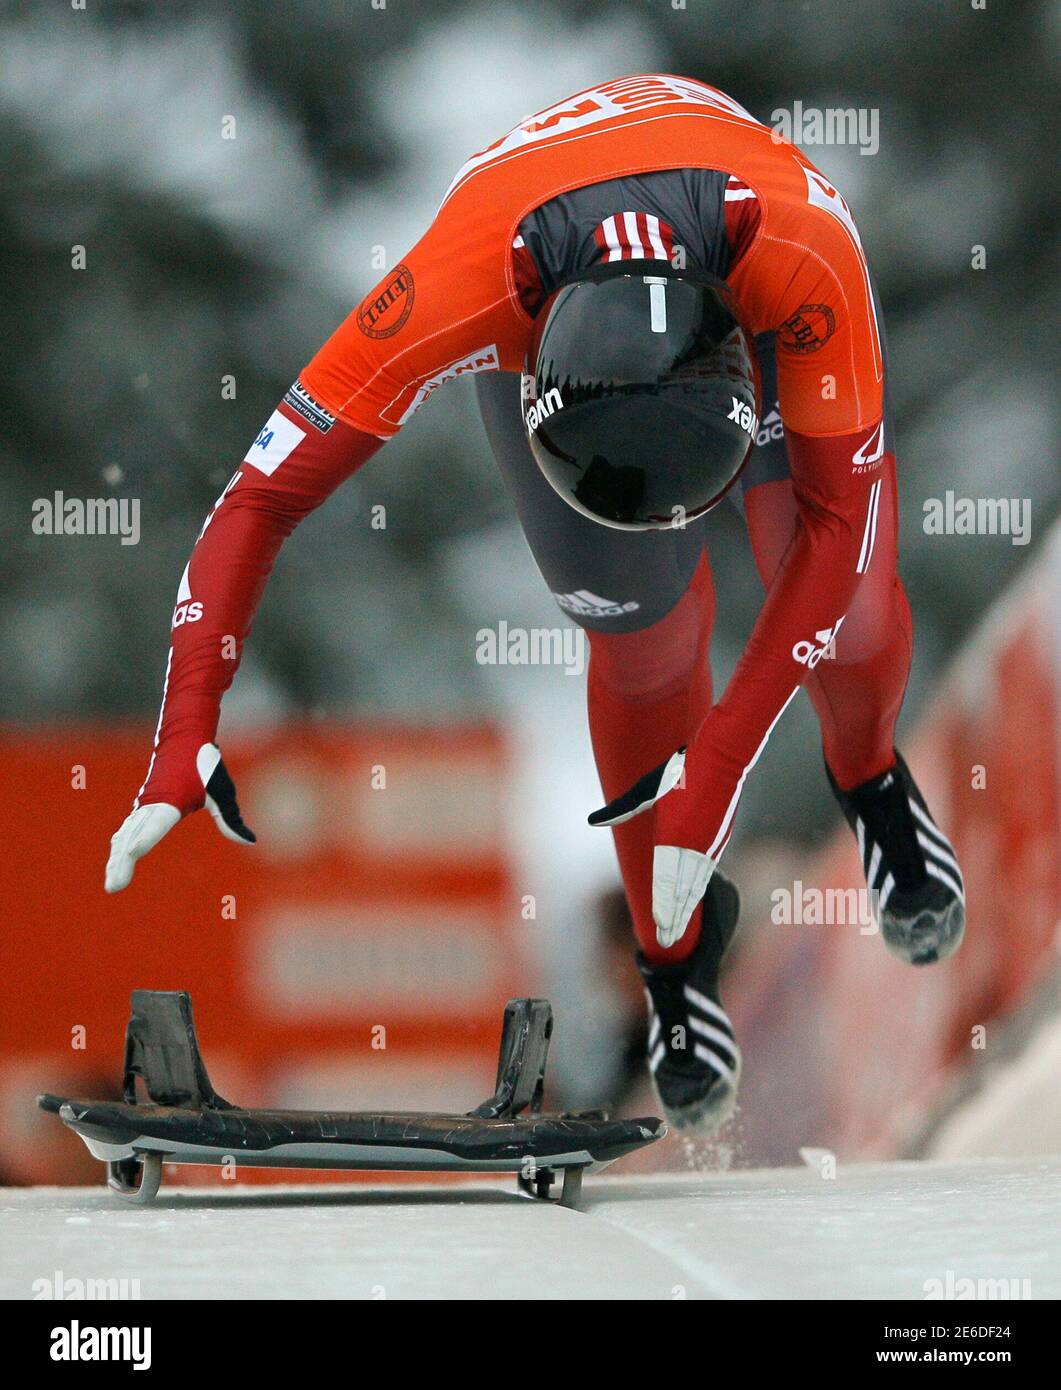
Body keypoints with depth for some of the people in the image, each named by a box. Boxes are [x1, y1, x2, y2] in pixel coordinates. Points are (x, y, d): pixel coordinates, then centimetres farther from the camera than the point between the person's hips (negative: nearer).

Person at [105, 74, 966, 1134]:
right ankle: (677, 952, 18)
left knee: (843, 588, -11)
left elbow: (838, 511, -33)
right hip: (540, 318, 0)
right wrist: (185, 736, -45)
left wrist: (721, 758, -35)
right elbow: (262, 498, -36)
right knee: (646, 632, -8)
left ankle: (868, 777, 26)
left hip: (741, 278, 0)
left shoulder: (804, 253, -46)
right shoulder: (466, 290, -45)